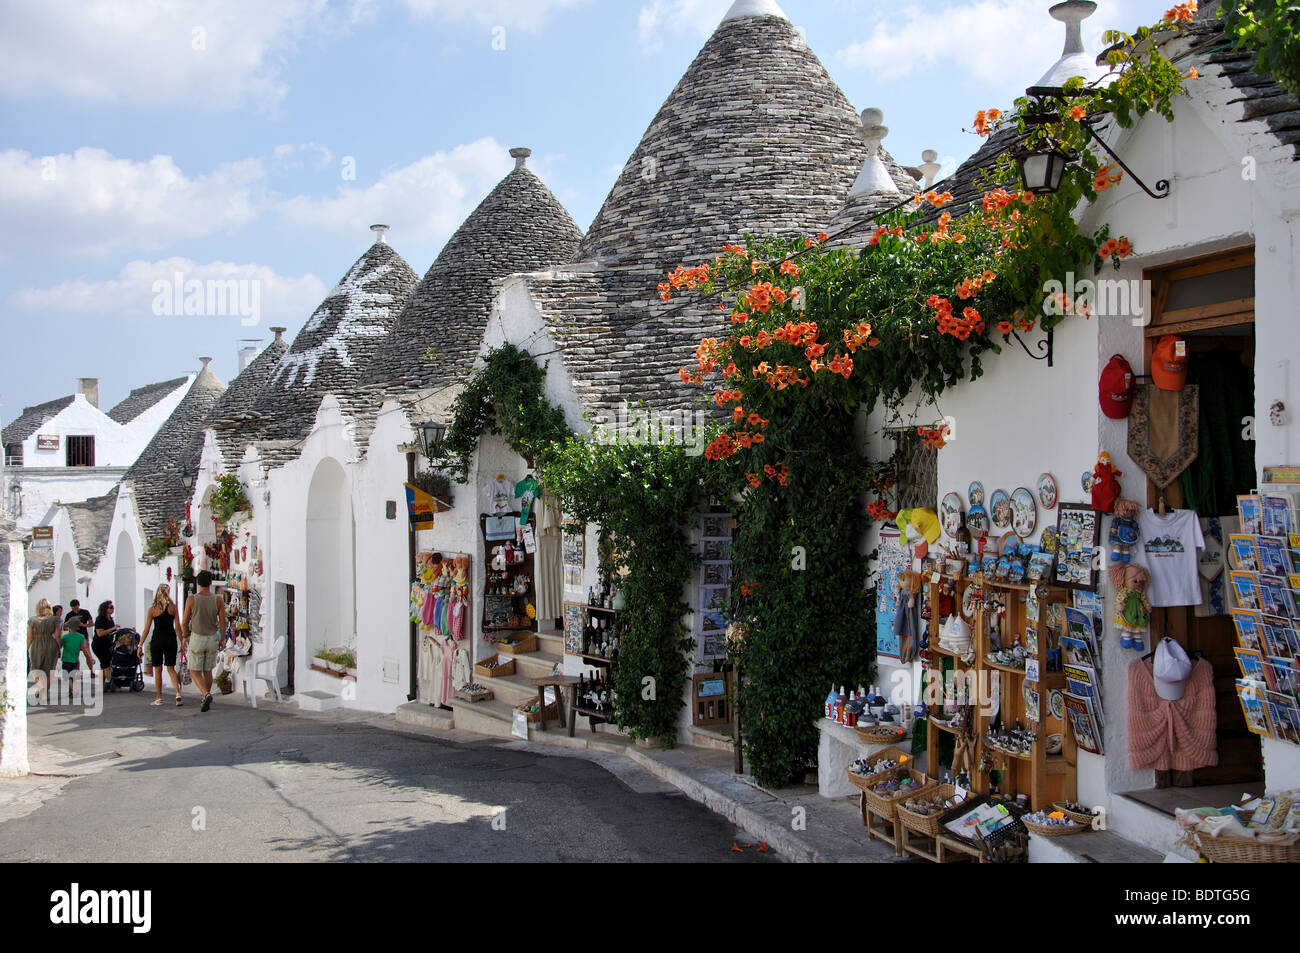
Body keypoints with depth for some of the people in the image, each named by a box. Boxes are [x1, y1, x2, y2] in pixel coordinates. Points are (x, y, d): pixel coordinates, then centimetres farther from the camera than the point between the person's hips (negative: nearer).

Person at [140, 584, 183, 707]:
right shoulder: (173, 607, -2)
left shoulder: (152, 609, -3)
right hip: (170, 640, 1)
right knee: (171, 669, 8)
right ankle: (178, 693, -10)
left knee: (157, 670, 12)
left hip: (157, 640, -1)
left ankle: (159, 698, 16)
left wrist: (140, 645, 2)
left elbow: (146, 629, -3)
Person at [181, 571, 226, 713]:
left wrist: (184, 637, 12)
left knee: (195, 672, 5)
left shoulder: (191, 600, -12)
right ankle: (206, 699, 22)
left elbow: (185, 622, -4)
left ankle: (206, 694, -17)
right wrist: (222, 640, 9)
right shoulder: (218, 600, -7)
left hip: (196, 638, -2)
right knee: (208, 670, 17)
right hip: (212, 638, 2)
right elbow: (223, 622, -3)